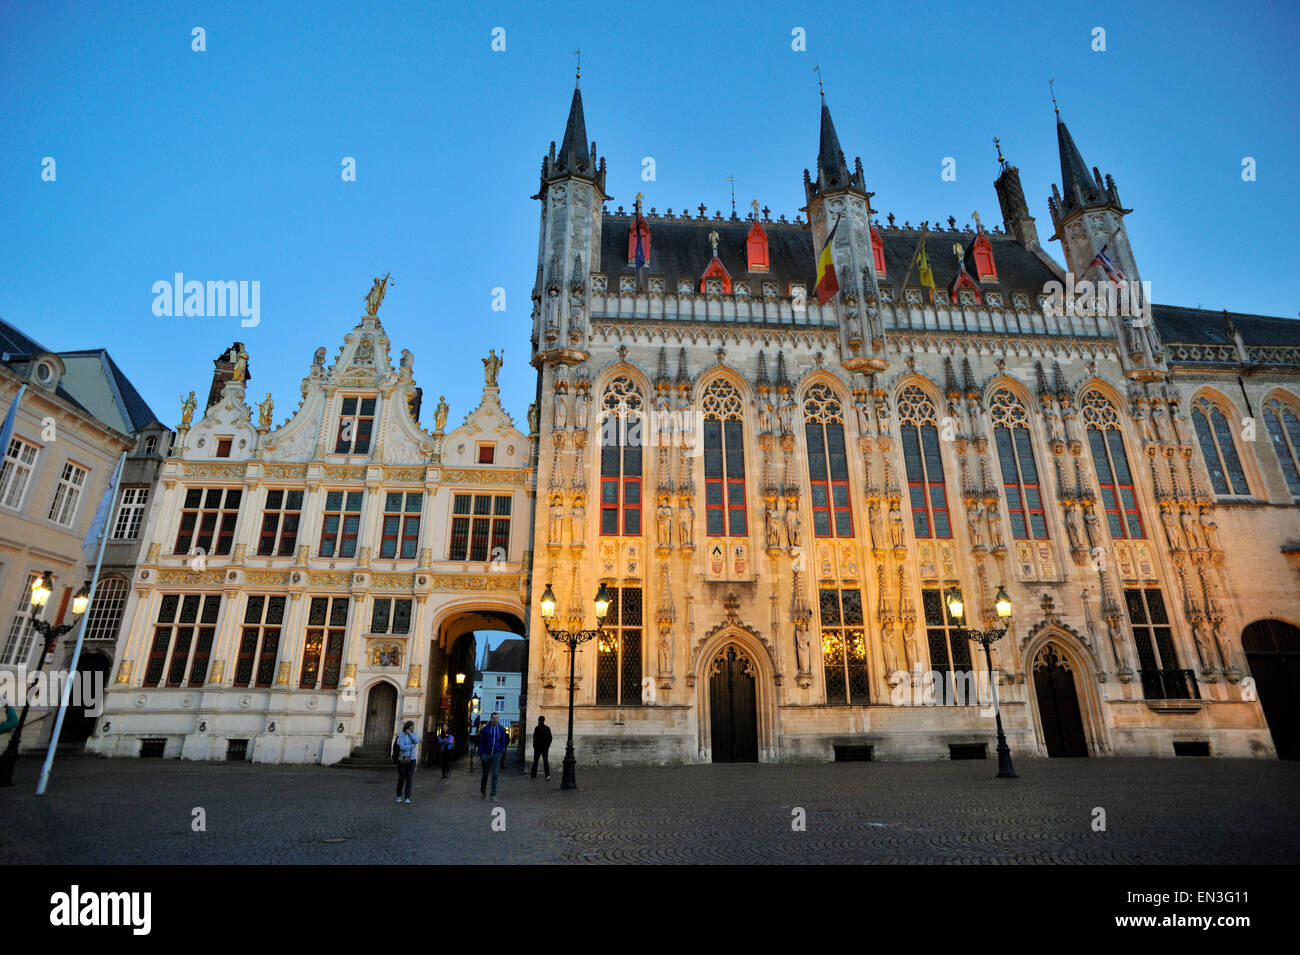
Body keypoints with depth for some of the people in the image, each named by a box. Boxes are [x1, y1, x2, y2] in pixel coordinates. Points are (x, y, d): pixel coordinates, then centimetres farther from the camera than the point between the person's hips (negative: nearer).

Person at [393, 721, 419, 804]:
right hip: (402, 760, -2)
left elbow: (417, 741, -18)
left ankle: (407, 798, -5)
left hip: (411, 760, 3)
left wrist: (409, 733, -16)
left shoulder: (414, 735, 5)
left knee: (409, 779, -6)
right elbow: (402, 747, -21)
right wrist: (413, 745, -13)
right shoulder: (401, 736, -9)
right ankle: (399, 796, 28)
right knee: (401, 779, 3)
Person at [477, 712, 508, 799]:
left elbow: (503, 741, 10)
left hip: (496, 755, 1)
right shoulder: (485, 729, -4)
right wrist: (480, 755, -3)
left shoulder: (501, 729, 2)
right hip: (486, 754, -1)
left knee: (495, 774, -5)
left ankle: (493, 795, 1)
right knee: (485, 774, 12)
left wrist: (502, 752, -1)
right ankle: (483, 790, 36)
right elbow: (481, 742, 0)